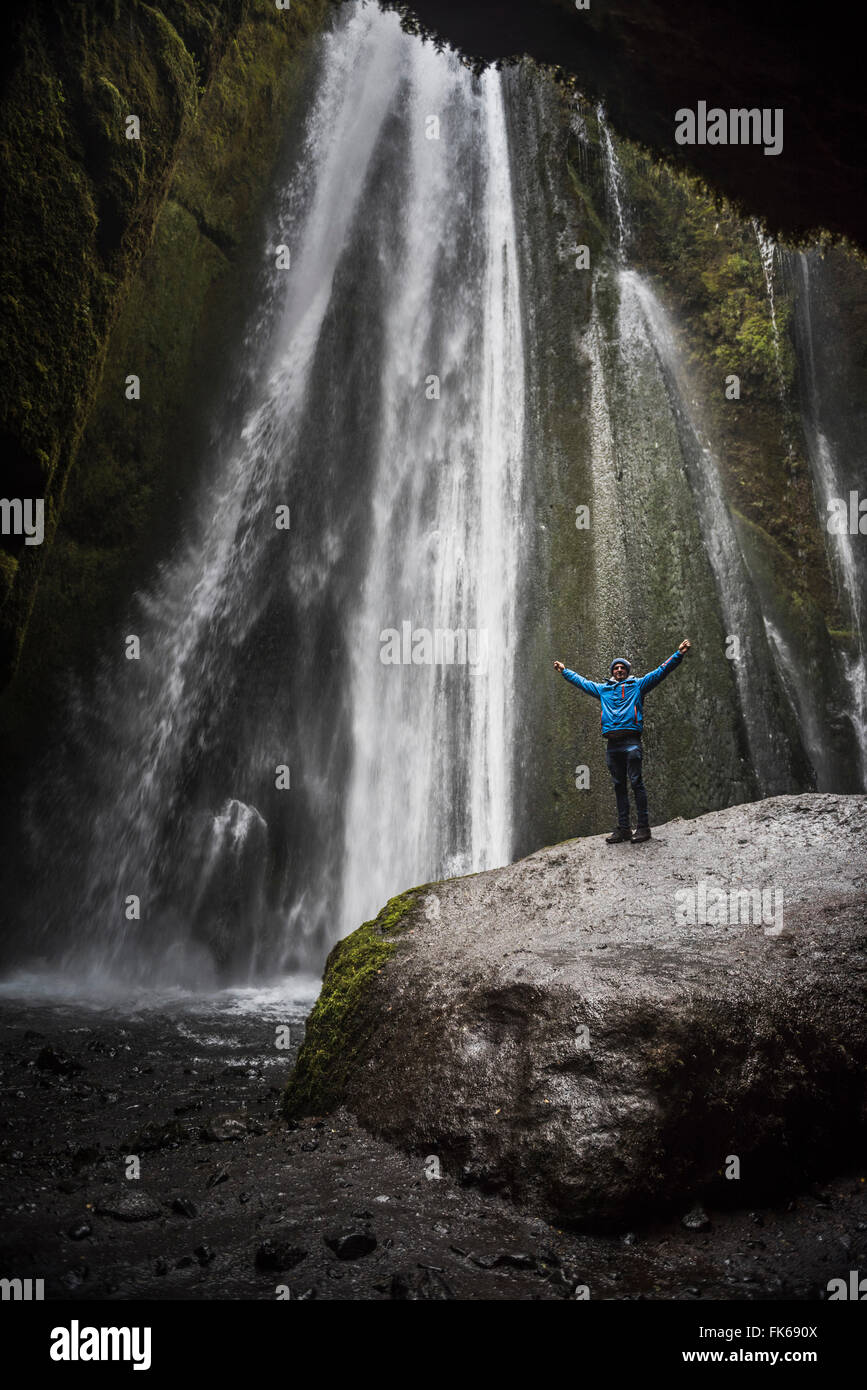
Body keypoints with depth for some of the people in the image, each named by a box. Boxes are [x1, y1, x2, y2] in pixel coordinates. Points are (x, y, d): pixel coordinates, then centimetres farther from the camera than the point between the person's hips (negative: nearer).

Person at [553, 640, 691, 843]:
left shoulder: (637, 685, 13)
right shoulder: (602, 689, 24)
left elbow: (661, 671, 9)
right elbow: (581, 681, 38)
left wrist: (679, 654, 1)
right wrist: (564, 670, 46)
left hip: (631, 741, -4)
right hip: (612, 743, 4)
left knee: (636, 782, -9)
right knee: (619, 785, 5)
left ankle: (643, 826, -10)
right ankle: (623, 828, 6)